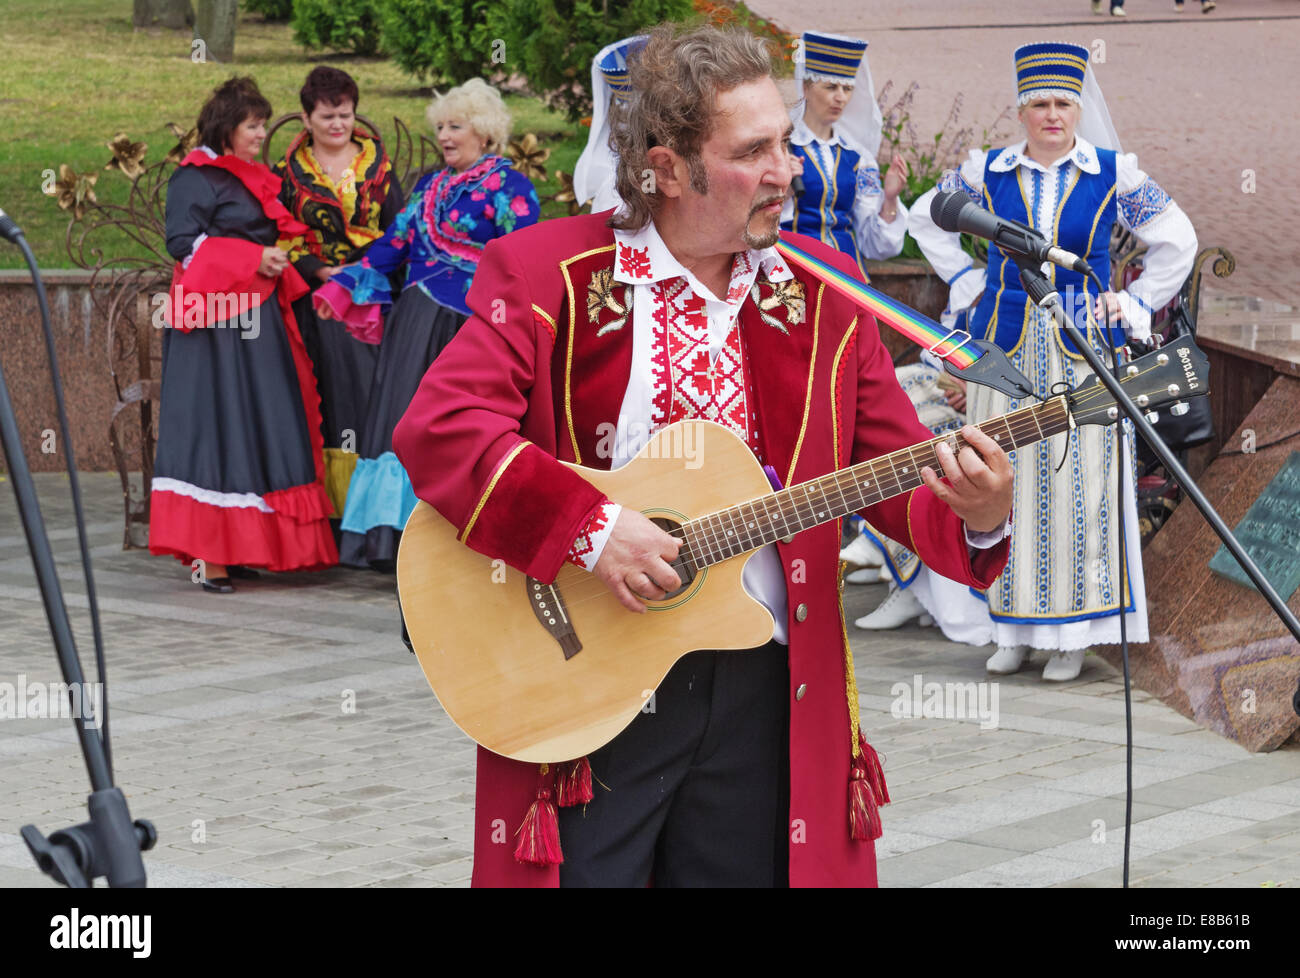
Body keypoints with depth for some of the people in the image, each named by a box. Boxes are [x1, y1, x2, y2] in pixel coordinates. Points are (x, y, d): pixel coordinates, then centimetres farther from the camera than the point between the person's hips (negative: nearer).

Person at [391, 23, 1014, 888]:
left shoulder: (821, 291, 8)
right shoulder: (551, 273, -5)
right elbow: (436, 427, -17)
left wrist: (978, 517, -16)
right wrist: (592, 527, -25)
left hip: (767, 688, 4)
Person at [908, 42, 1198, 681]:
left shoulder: (1112, 173, 0)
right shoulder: (989, 172, 4)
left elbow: (1176, 240, 10)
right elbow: (927, 219, 20)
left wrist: (1136, 302, 4)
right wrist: (967, 281, 12)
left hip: (1084, 350, -2)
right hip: (1005, 349, 2)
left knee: (1078, 484, -3)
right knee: (1008, 484, 1)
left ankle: (1074, 633, 4)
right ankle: (1015, 629, 9)